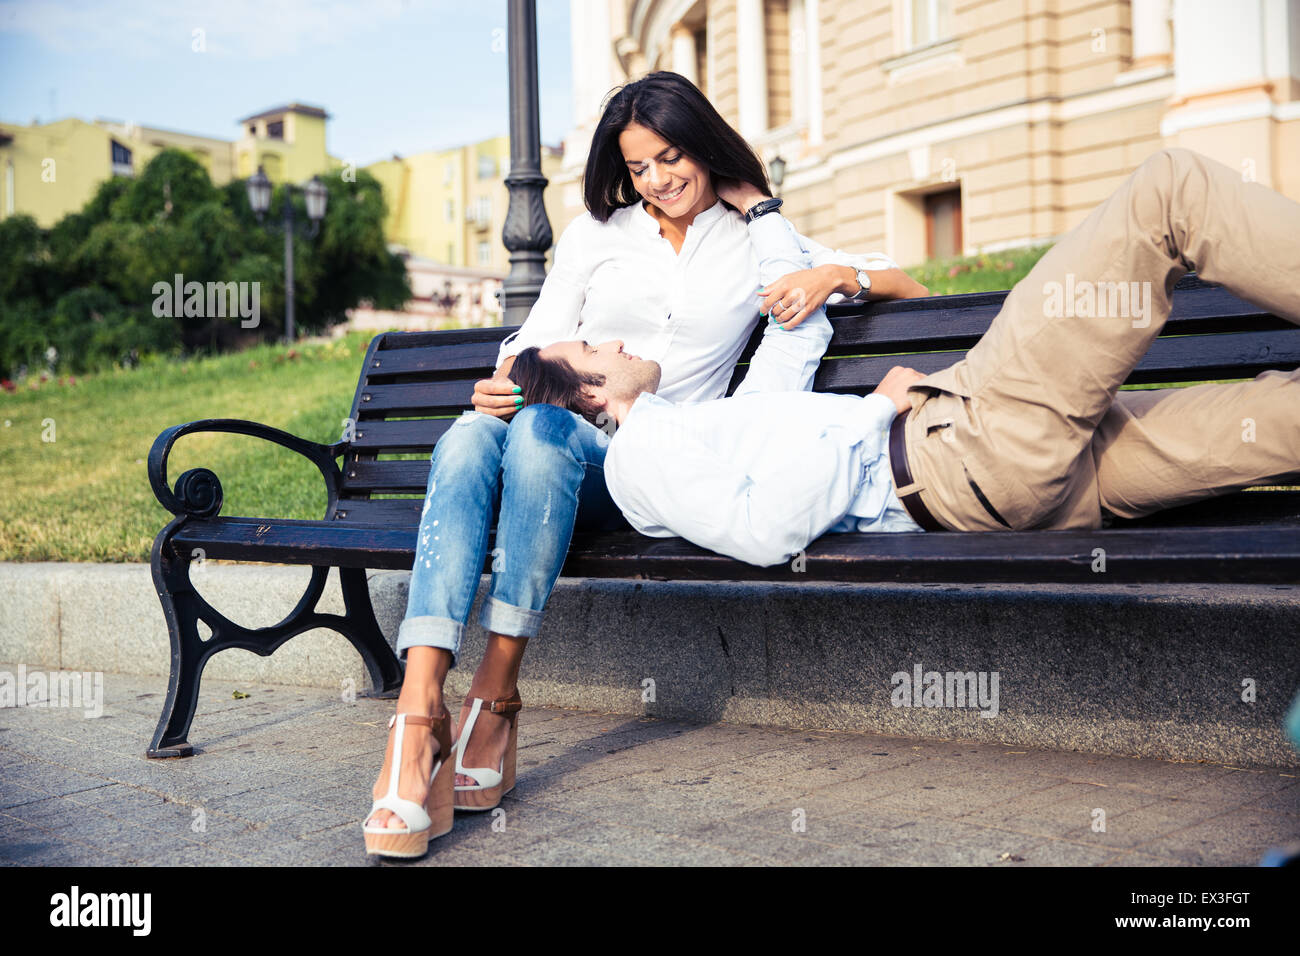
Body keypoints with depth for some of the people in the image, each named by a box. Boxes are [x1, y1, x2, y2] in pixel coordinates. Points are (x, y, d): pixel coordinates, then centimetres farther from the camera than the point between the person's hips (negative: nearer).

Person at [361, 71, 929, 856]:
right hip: (559, 443, 2)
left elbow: (907, 285, 19)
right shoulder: (596, 232, 24)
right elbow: (538, 337, 17)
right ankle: (419, 719, -46)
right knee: (468, 436, -34)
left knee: (542, 431, -36)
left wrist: (835, 275, -3)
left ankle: (496, 696, -34)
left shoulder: (758, 245, 18)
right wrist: (505, 381, -7)